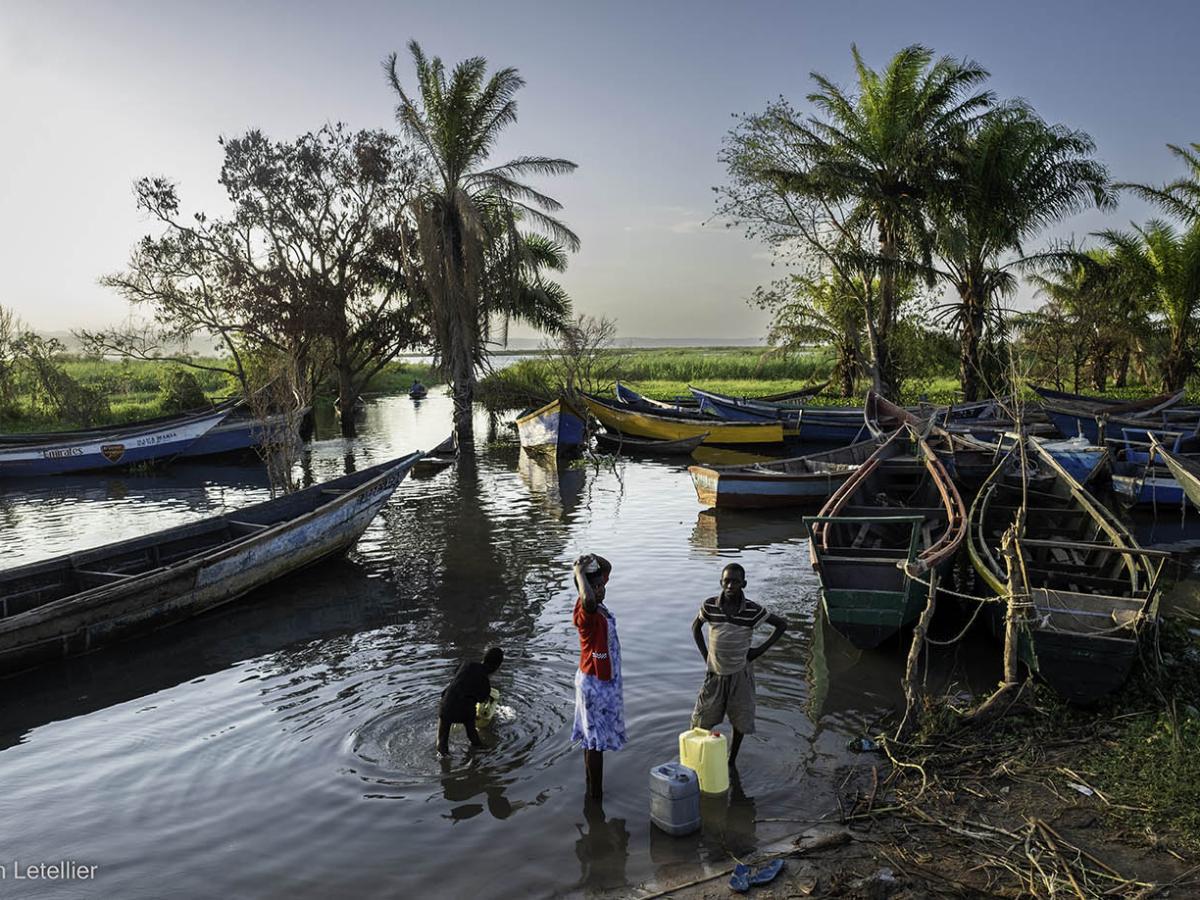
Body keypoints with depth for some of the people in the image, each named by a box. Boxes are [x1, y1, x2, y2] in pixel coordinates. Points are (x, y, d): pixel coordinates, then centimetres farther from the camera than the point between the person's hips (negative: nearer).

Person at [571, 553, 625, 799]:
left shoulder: (598, 603, -1)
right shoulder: (586, 612, -26)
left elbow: (608, 567, 12)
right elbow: (588, 599, -53)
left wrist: (594, 559, -9)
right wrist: (579, 571, -38)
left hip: (605, 680, 9)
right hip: (594, 684, -9)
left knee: (592, 737, 20)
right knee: (596, 739, 3)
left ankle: (591, 786, 34)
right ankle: (595, 794, 14)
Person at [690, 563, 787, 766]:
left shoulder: (752, 610, -15)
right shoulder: (709, 606, -12)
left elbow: (782, 625, -1)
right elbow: (696, 627, 8)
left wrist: (761, 649, -6)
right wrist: (705, 654, 0)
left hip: (741, 673, 0)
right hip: (715, 673, 1)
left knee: (740, 721, 10)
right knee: (701, 721, 4)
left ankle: (731, 762, 30)